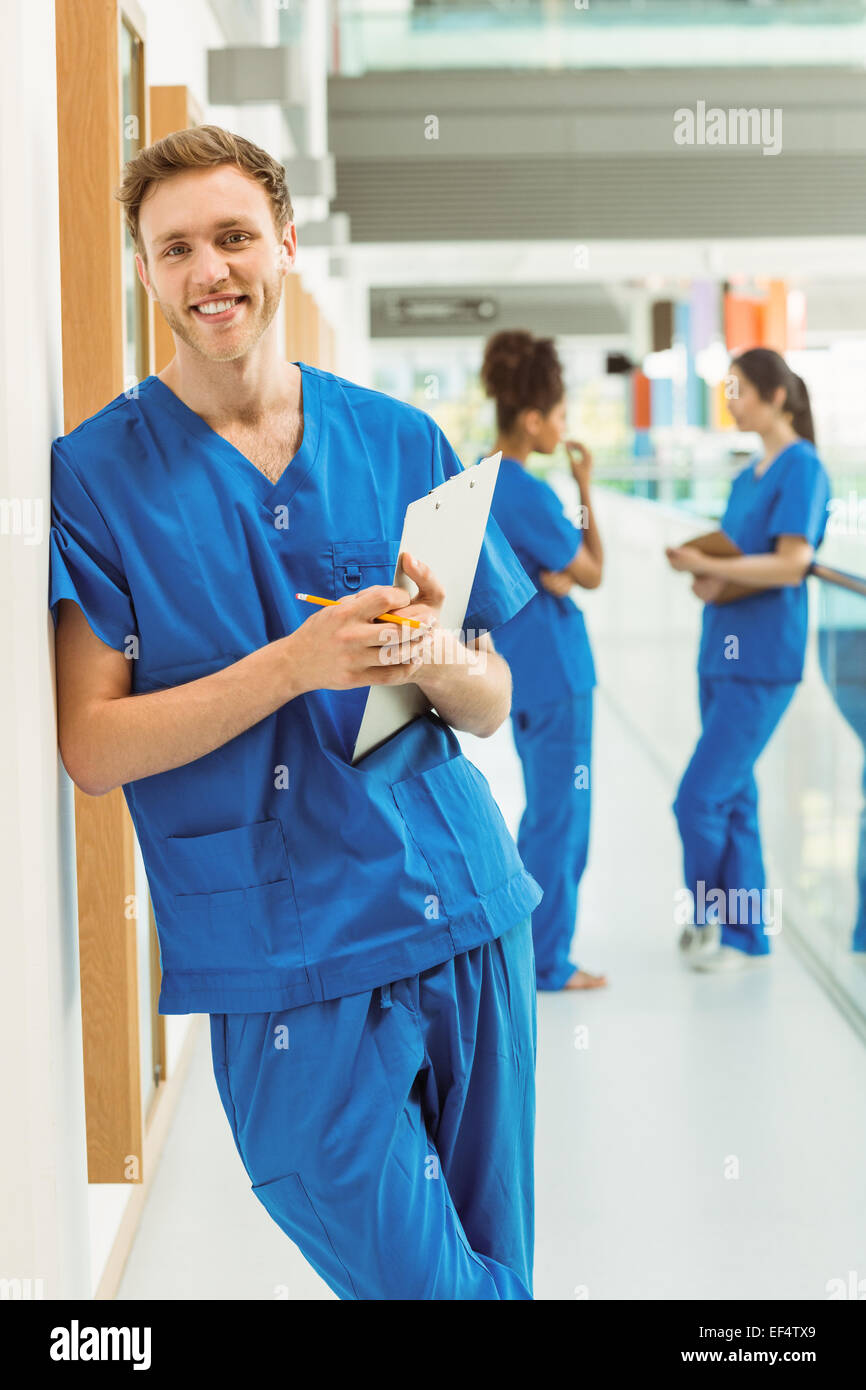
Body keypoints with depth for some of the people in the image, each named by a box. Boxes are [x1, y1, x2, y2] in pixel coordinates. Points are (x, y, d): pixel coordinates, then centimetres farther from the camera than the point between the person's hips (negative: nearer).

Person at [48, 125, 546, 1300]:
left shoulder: (403, 445, 6)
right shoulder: (94, 477, -4)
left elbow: (493, 707, 8)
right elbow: (92, 749, -10)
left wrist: (435, 659, -16)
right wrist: (295, 663, -21)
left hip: (470, 920, 4)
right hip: (284, 966, -4)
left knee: (498, 1270, 16)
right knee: (417, 1280, -2)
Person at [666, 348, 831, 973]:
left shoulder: (802, 468, -10)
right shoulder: (748, 474, 15)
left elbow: (791, 564, -19)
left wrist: (709, 565, -16)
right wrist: (706, 579, -3)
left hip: (762, 662, -8)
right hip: (723, 651, 9)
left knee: (700, 798, -8)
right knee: (733, 795, 12)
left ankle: (714, 915, 12)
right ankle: (748, 931, 21)